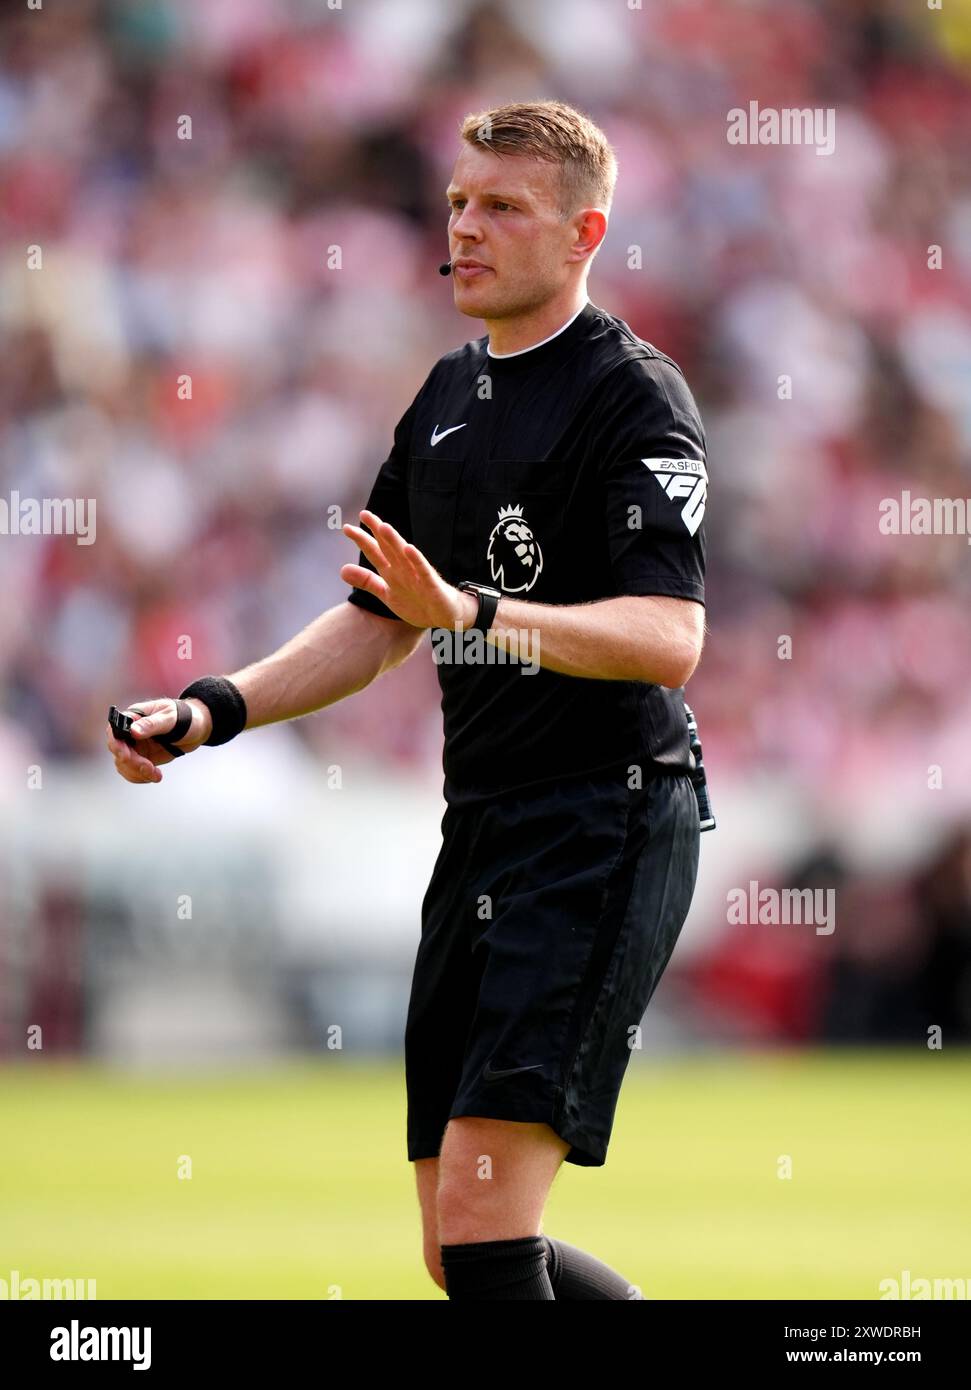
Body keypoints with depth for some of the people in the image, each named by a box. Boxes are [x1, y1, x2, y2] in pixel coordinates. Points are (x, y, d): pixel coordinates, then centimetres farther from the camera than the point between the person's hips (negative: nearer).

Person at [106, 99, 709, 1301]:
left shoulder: (635, 396, -10)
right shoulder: (450, 392, 16)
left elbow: (667, 640, -23)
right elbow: (377, 625, 24)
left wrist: (472, 613, -35)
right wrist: (211, 711, 11)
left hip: (602, 830, -9)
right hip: (481, 829, 9)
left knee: (481, 1214, -18)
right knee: (455, 1246, 10)